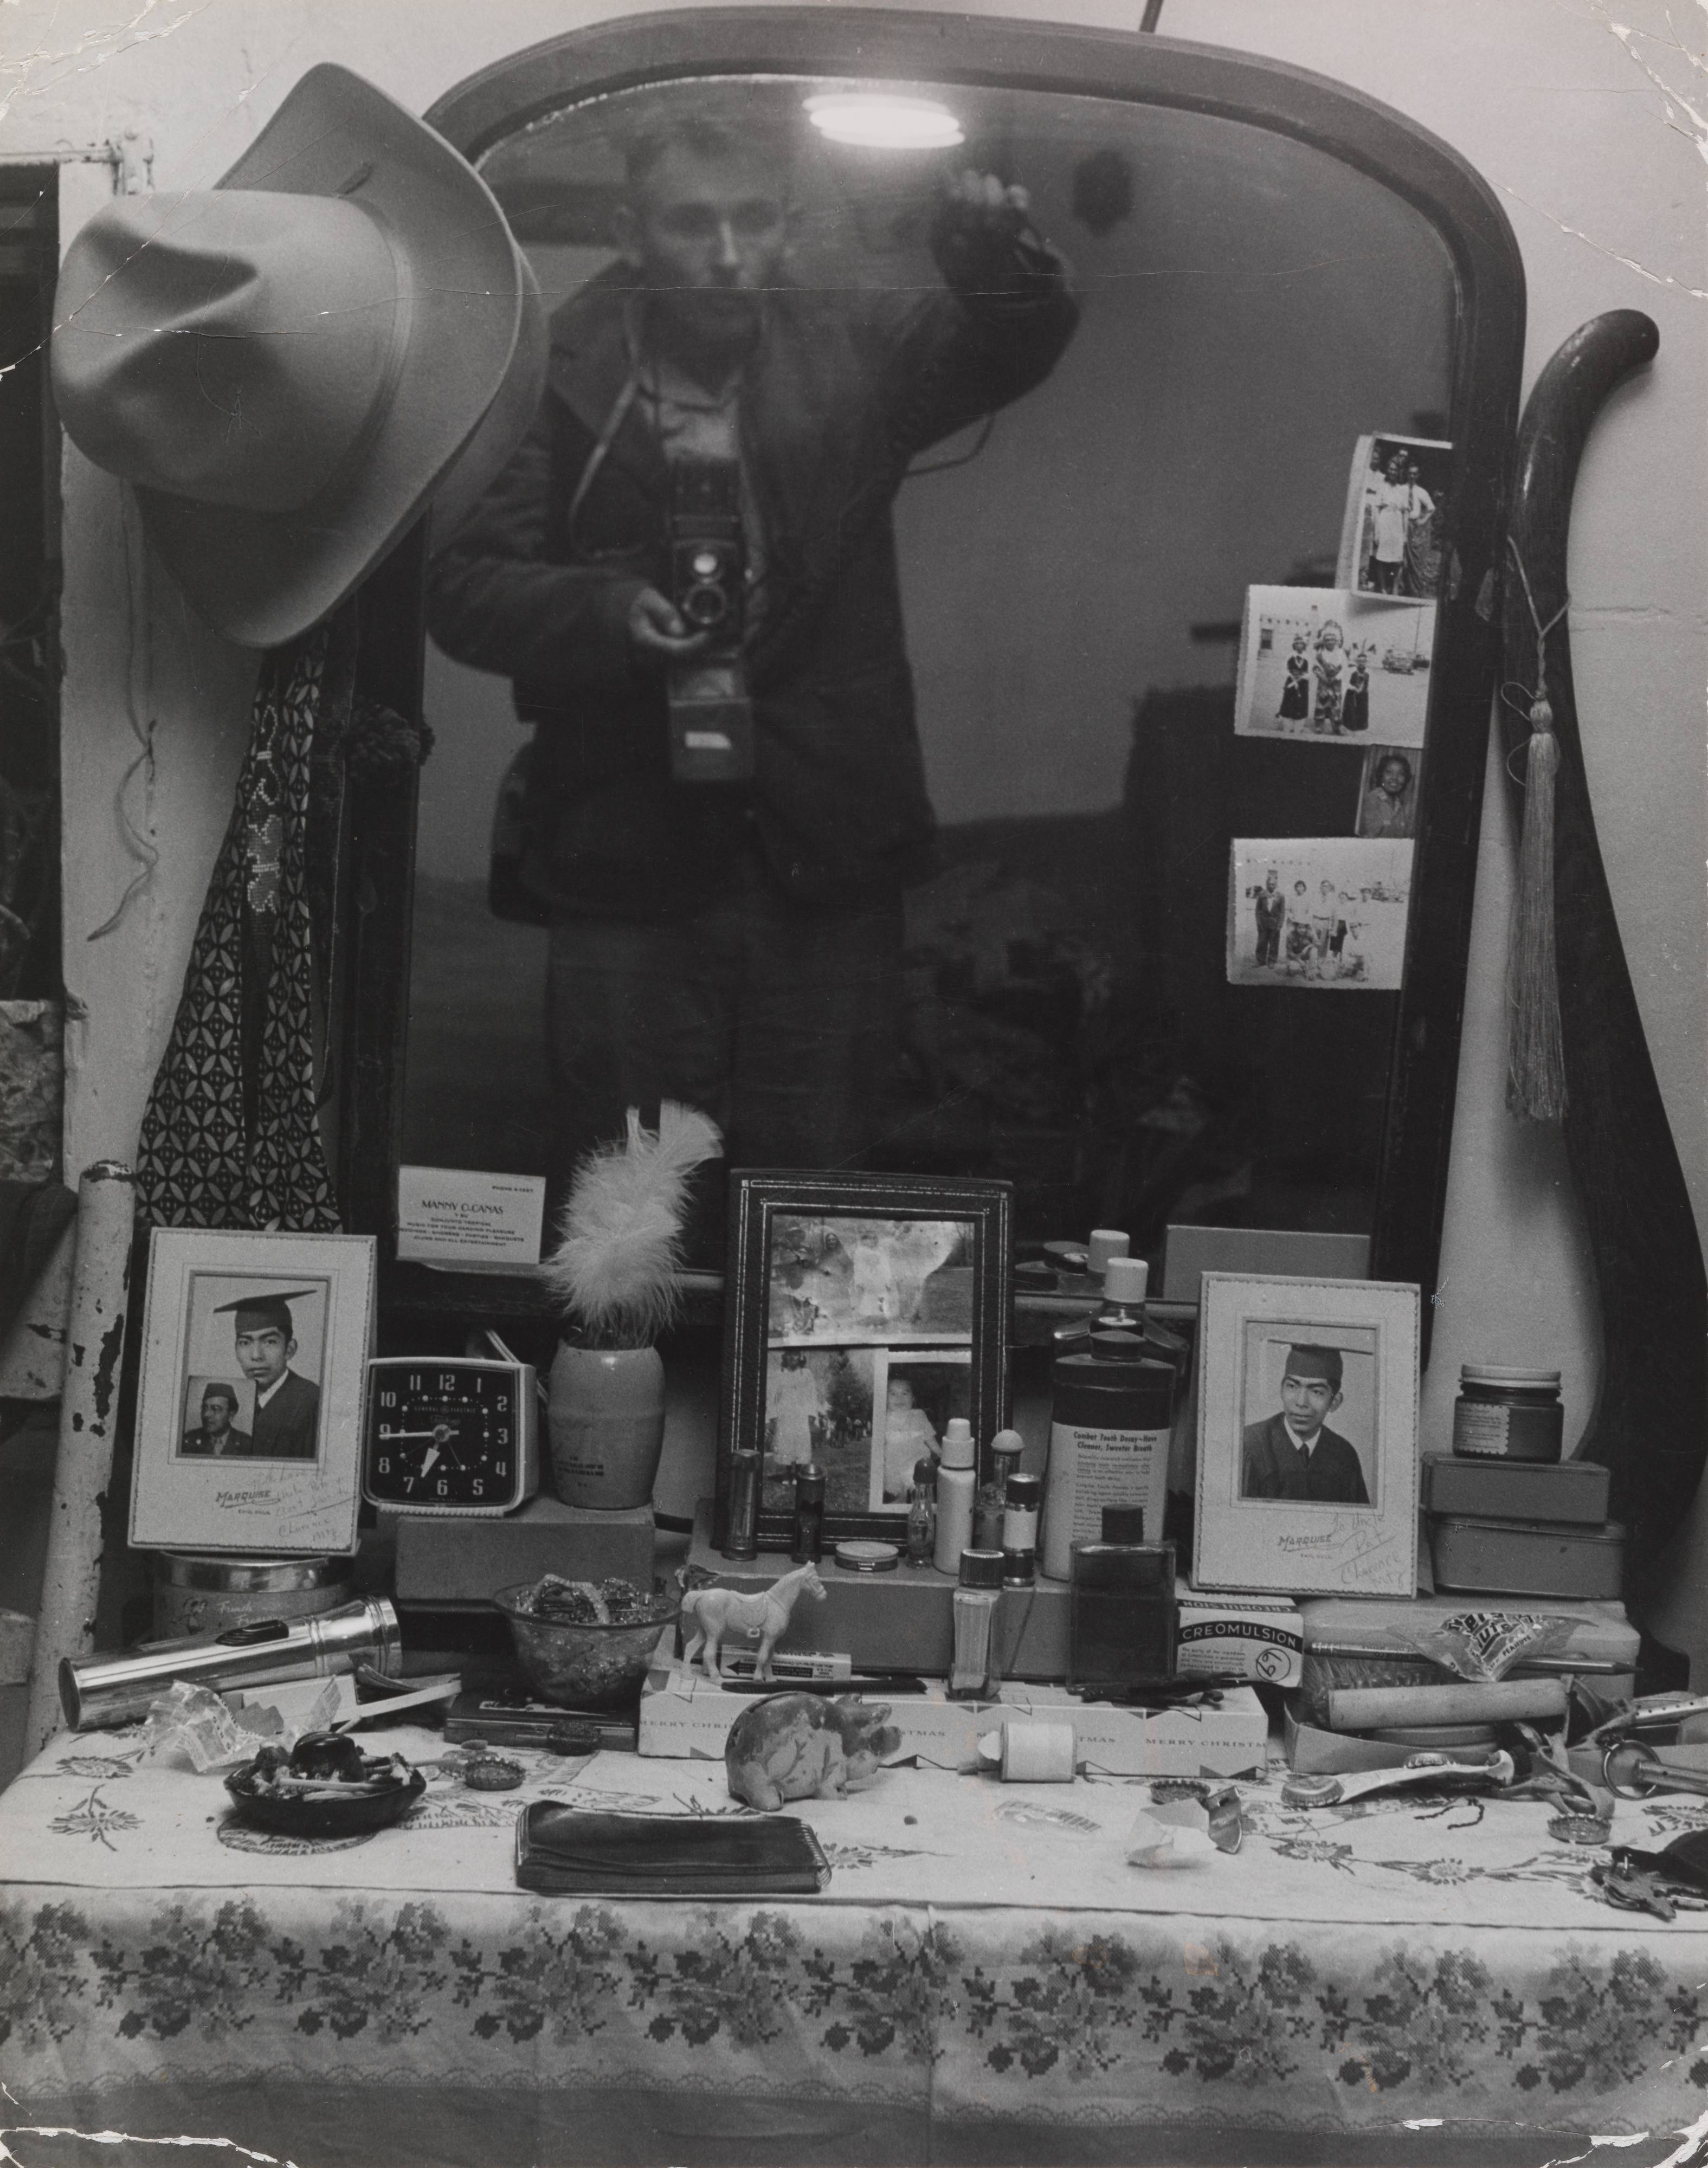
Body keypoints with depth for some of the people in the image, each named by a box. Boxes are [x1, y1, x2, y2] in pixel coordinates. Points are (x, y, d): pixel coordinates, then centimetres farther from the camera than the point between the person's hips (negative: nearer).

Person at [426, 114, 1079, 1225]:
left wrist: (998, 255, -25)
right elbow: (465, 585, -2)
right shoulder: (562, 374, 1)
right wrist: (604, 609, -21)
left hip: (827, 869, 2)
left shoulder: (849, 349, 7)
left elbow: (1016, 342, -3)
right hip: (630, 870, -1)